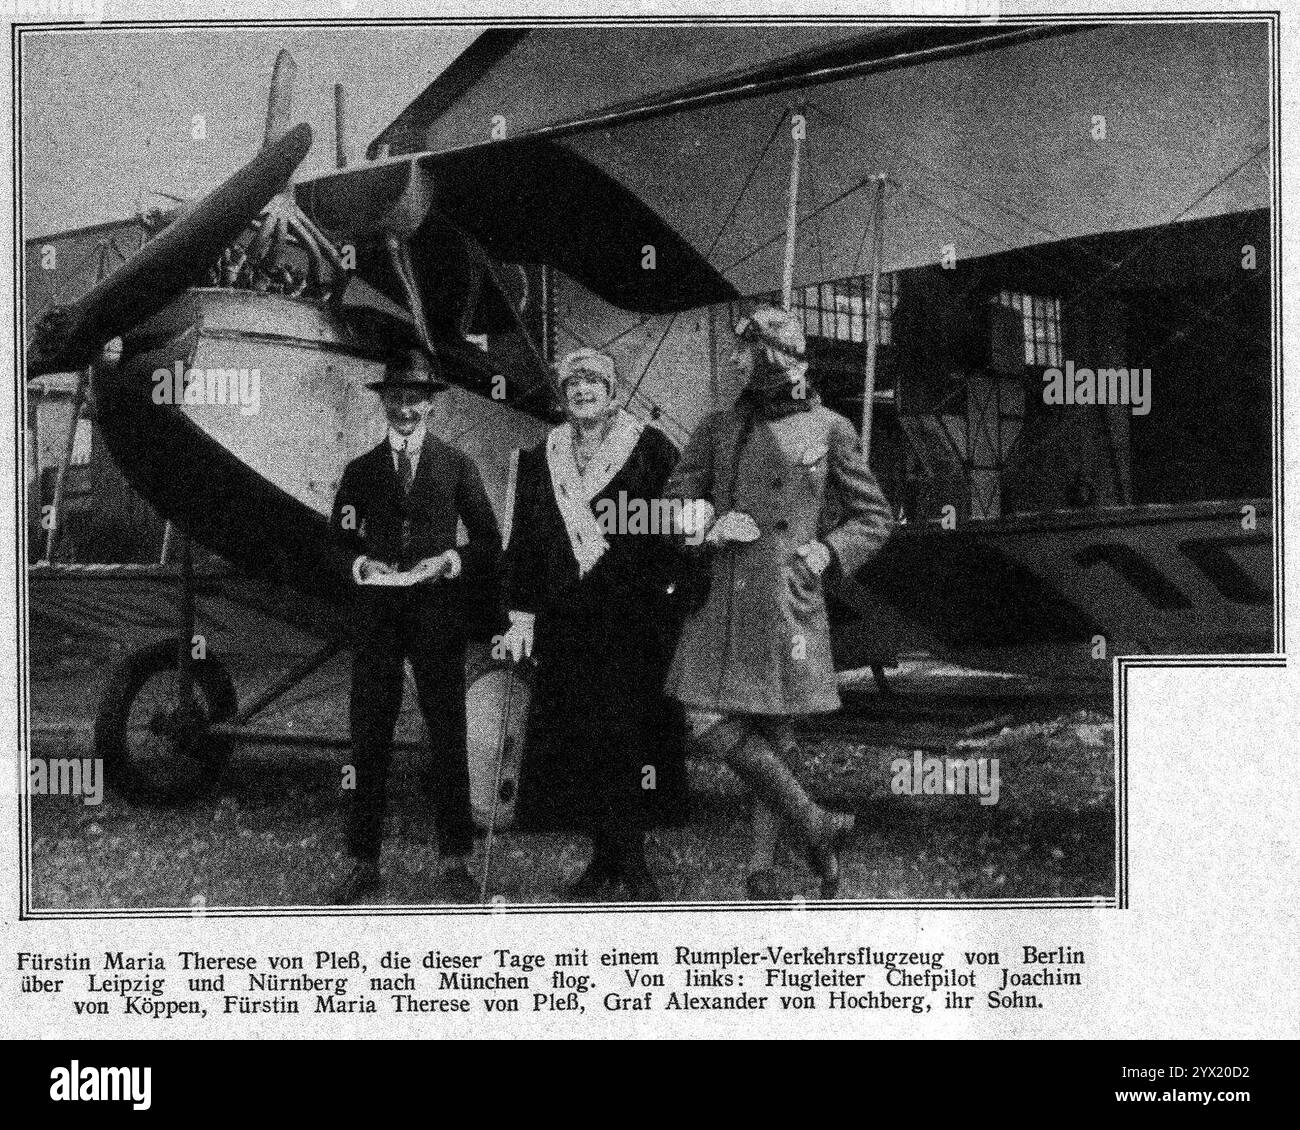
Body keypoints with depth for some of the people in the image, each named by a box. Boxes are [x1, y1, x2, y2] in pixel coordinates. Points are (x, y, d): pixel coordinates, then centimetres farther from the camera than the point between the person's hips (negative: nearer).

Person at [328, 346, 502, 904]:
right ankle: (364, 862, 5)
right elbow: (338, 539, 14)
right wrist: (361, 562, -6)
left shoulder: (456, 466, 8)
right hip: (376, 613, 1)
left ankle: (454, 863, 7)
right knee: (368, 737, -1)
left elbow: (489, 542, 8)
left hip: (438, 612, -1)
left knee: (447, 736, 0)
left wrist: (452, 559, -10)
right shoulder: (361, 470, 12)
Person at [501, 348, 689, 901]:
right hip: (566, 623, 3)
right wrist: (521, 615, 6)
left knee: (630, 737, -4)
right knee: (578, 742, 1)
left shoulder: (652, 450, 1)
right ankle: (605, 862, 10)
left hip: (637, 624, -3)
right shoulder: (541, 460, 13)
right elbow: (523, 540, 13)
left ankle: (633, 863, 7)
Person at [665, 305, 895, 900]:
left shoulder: (827, 429, 4)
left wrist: (826, 551, -6)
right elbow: (674, 508, 14)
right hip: (721, 600, 3)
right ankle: (816, 825, 0)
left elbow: (875, 517, 10)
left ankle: (761, 865, 12)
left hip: (787, 600, -3)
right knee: (709, 723, -9)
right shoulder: (719, 428, 12)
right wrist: (710, 528, -7)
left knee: (775, 730, 1)